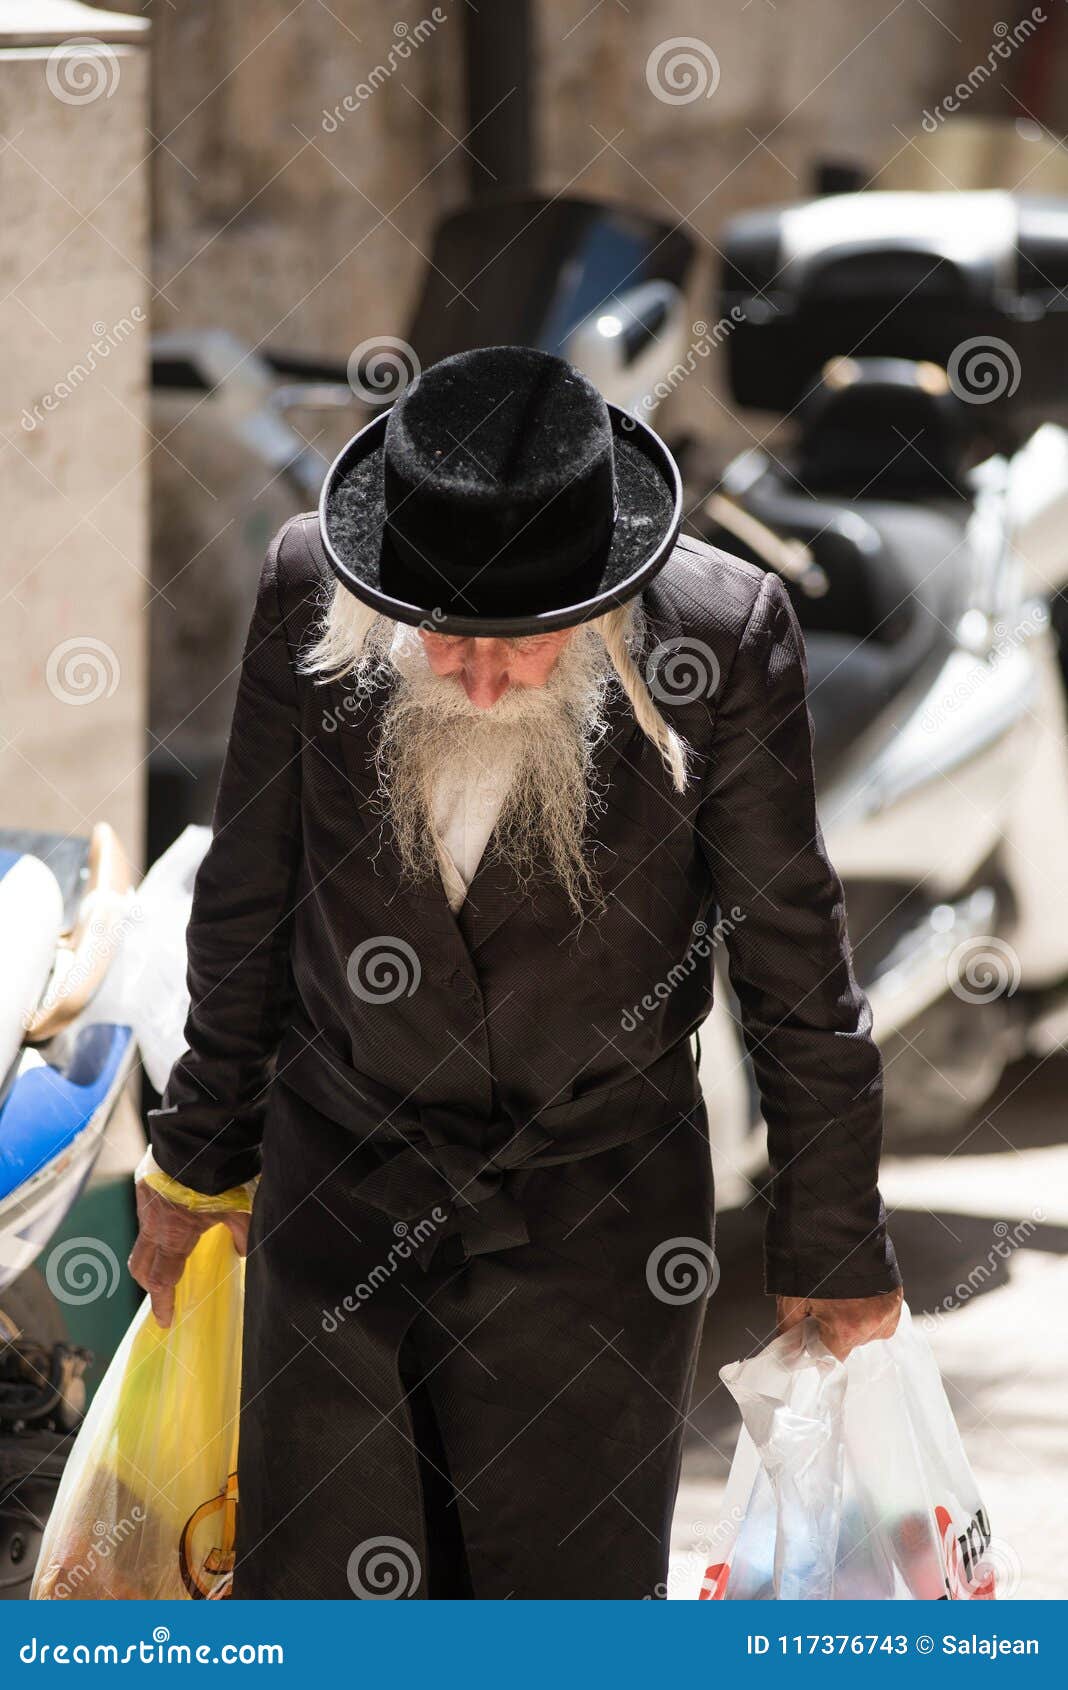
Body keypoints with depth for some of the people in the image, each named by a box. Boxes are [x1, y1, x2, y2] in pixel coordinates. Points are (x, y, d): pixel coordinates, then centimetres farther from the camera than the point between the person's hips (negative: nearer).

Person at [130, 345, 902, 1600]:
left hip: (594, 1241, -2)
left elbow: (794, 967, -5)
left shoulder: (724, 635, -18)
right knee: (313, 1587, 8)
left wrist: (833, 1247, 3)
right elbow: (247, 905, 3)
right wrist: (194, 1163, 13)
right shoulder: (309, 594, -12)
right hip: (337, 1206, 2)